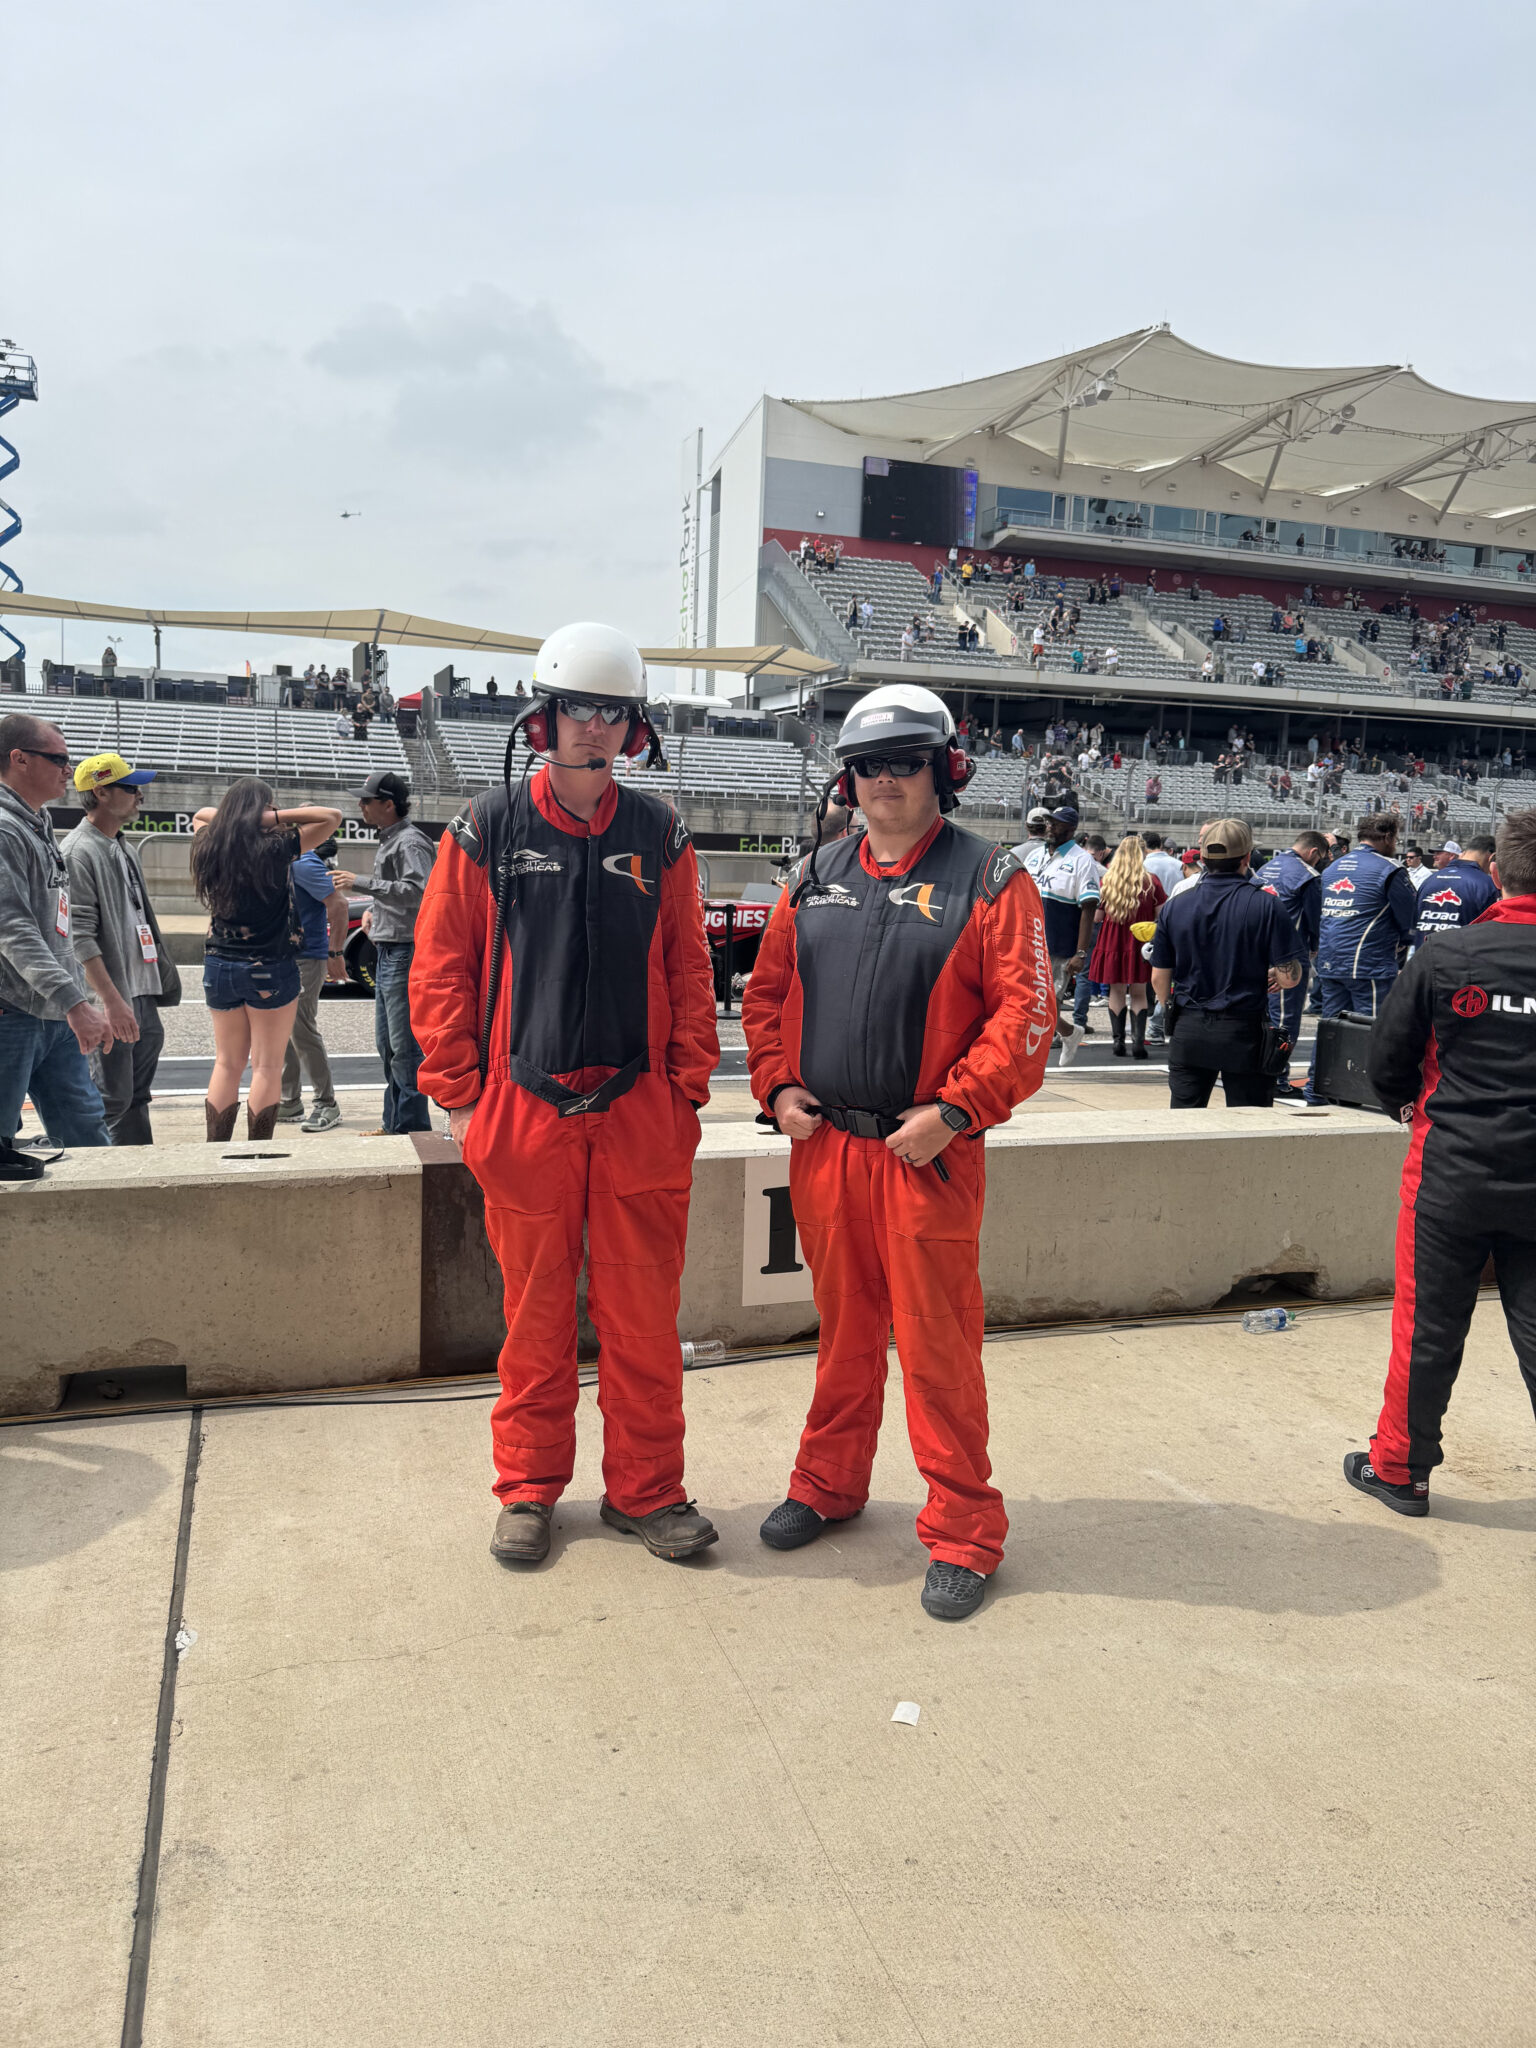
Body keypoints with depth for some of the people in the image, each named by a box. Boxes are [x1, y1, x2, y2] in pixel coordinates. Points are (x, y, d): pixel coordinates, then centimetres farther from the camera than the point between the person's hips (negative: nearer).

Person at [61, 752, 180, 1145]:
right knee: (112, 1100, -6)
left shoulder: (123, 848, 17)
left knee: (137, 1097, 14)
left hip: (142, 994, 9)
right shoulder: (79, 852, -12)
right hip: (112, 999, -9)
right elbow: (80, 936, -20)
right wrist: (112, 1000, -25)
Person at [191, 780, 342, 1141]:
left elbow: (201, 814, 23)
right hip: (270, 969, -5)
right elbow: (332, 816, -10)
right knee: (267, 1066, 3)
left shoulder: (208, 848, 1)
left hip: (219, 967, 5)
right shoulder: (276, 848, -14)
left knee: (226, 1064, 14)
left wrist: (229, 815, 7)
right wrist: (277, 817, -12)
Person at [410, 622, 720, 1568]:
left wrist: (688, 1089, 2)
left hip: (640, 1114, 1)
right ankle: (530, 1489, 26)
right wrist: (461, 1092, -1)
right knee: (536, 1312, 10)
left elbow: (688, 970, 8)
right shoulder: (488, 830, 2)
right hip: (524, 1110, -1)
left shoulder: (659, 834, 7)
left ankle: (645, 1489, 23)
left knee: (644, 1312, 7)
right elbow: (442, 968, 3)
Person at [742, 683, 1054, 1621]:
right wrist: (776, 1084, 3)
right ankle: (830, 1481, 36)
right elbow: (768, 989, 16)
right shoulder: (819, 877, 10)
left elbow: (1025, 1013, -11)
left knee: (937, 1340, 2)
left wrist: (953, 1110, -18)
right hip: (822, 1145, 5)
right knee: (844, 1324, 18)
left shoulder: (991, 879, -5)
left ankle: (963, 1530, 17)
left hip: (929, 1150, -4)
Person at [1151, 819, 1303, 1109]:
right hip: (1244, 1031, -2)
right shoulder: (1265, 905, -9)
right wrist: (1274, 975, 11)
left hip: (1188, 1032, 3)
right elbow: (1290, 978, -12)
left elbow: (1159, 979, 3)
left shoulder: (1175, 905, -1)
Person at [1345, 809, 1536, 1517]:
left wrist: (1411, 1105, 18)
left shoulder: (1444, 955, -9)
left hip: (1451, 1173, -1)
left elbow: (1385, 1061, -2)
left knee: (1427, 1326, 11)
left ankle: (1400, 1469, 24)